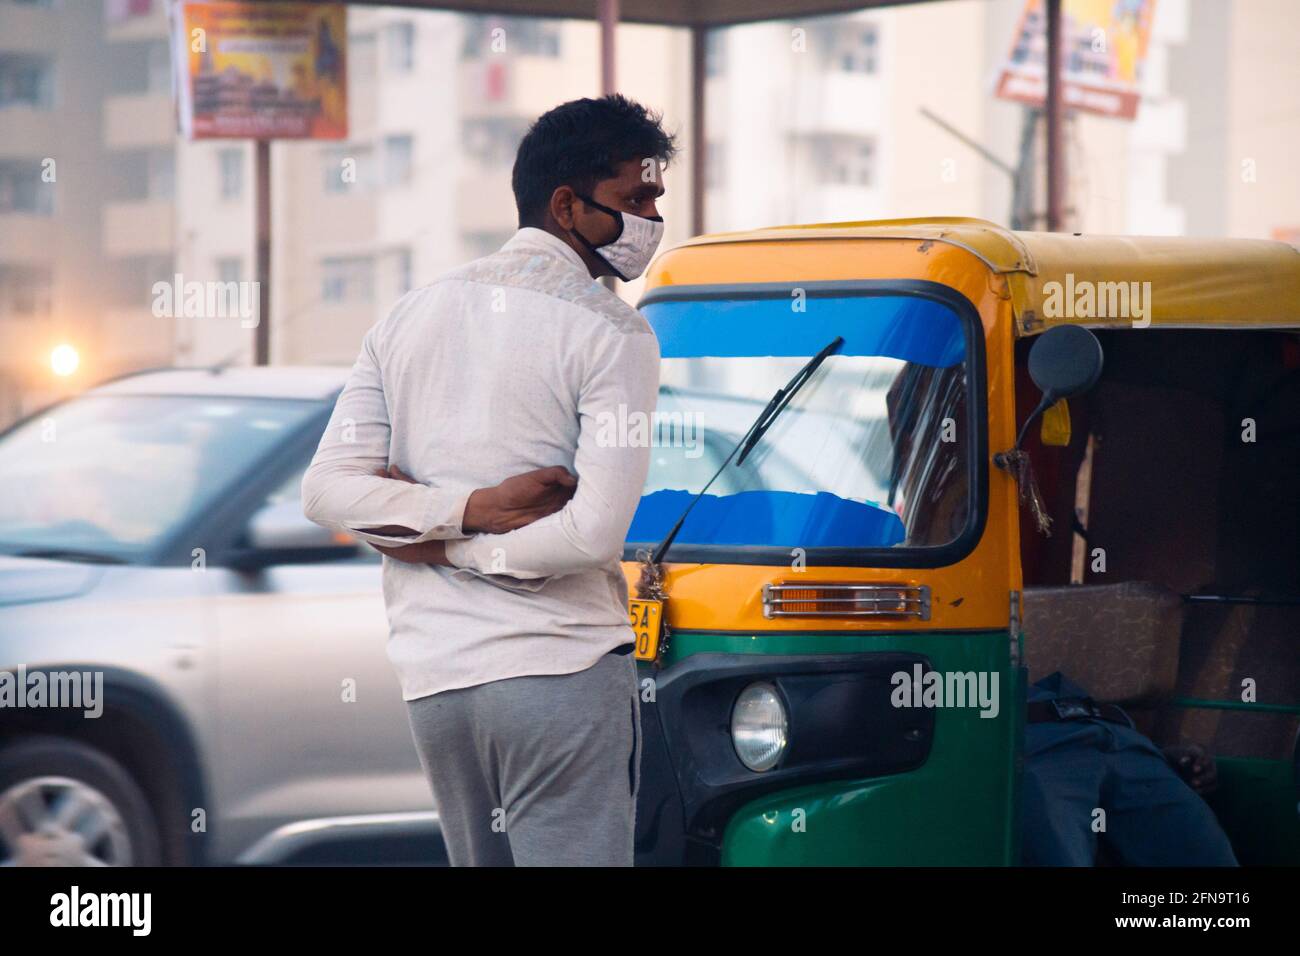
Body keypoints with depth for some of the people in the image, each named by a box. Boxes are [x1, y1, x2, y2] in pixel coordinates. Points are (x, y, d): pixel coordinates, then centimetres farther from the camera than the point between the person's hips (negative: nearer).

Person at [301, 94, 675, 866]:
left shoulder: (412, 316, 13)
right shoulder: (611, 332, -6)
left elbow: (329, 490, 4)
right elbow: (595, 533, -16)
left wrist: (464, 509, -4)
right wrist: (462, 540, -4)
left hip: (433, 676, 6)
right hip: (559, 672, -6)